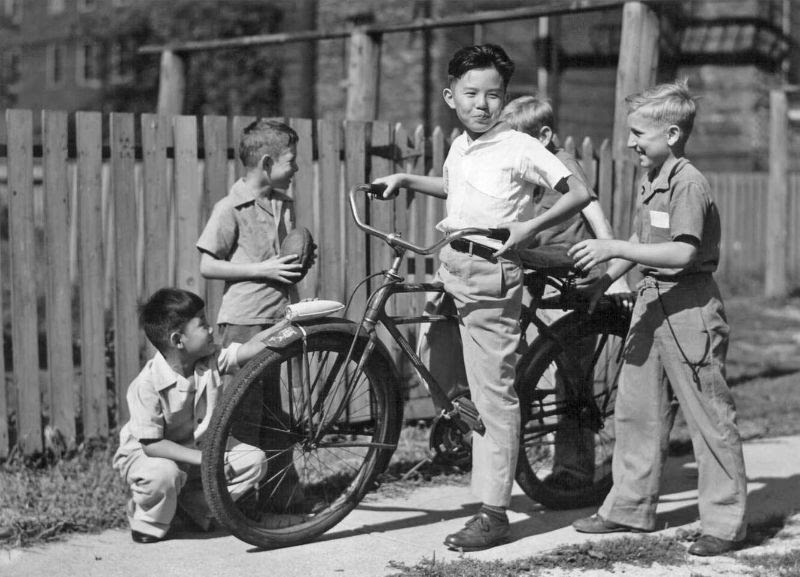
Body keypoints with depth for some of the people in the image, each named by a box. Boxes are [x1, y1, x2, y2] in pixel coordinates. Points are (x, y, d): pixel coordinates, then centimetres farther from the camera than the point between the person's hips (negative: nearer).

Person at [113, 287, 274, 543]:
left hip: (196, 448, 6)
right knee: (164, 474, -40)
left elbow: (249, 350, -24)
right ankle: (147, 524, -7)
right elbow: (151, 444, -29)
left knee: (254, 460, -10)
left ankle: (195, 508, 6)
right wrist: (203, 459, -35)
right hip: (145, 453, -6)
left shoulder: (211, 359, -12)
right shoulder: (147, 384, -29)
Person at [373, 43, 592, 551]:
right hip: (451, 266, 8)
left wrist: (531, 226, -22)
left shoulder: (520, 148, -7)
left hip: (491, 272, -8)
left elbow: (579, 193, -11)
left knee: (494, 392, -6)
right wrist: (406, 180, 23)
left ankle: (494, 514, -3)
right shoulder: (459, 147, 14)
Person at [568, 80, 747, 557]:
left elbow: (683, 252, -26)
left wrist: (612, 248, -26)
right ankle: (631, 508, 24)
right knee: (636, 410, 13)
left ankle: (726, 522, 5)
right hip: (652, 302, 10)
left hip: (690, 307, -10)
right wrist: (604, 280, 15)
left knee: (709, 418, -2)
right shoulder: (651, 182, 12)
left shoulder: (689, 183, -17)